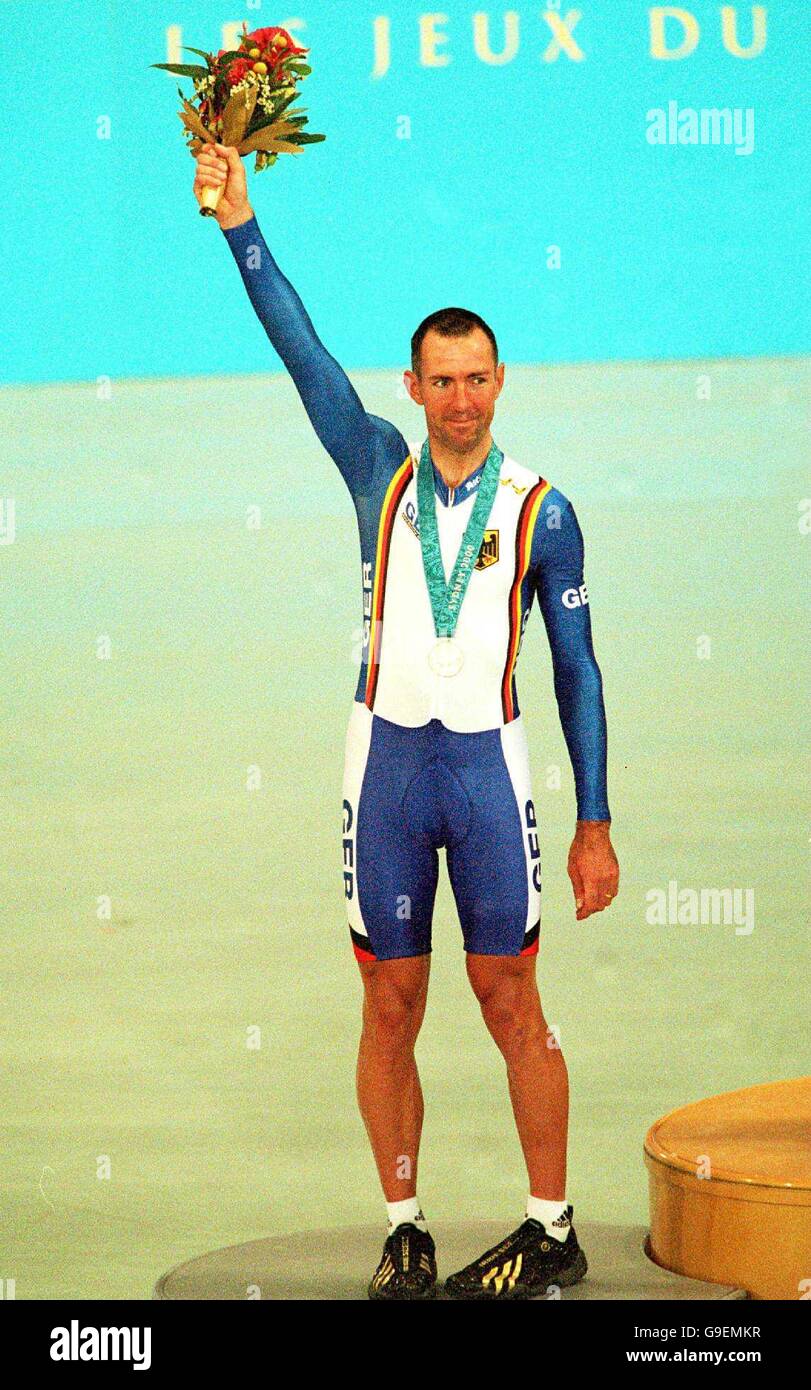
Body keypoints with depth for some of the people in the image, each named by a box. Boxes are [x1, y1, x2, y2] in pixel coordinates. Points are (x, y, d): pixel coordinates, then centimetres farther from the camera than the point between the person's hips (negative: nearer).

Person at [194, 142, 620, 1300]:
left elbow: (577, 672, 1)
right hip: (387, 761, 2)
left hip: (489, 768, -2)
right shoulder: (381, 471, 5)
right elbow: (299, 348, -3)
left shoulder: (541, 510, -1)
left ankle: (553, 1234, 12)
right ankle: (404, 1231, 17)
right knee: (391, 1009, 6)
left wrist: (596, 824, -1)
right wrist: (239, 223, -12)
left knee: (510, 1006, 1)